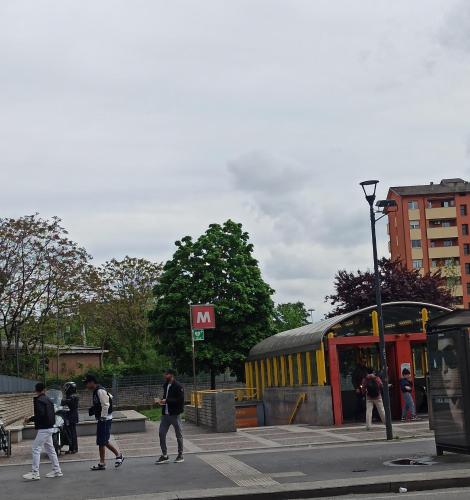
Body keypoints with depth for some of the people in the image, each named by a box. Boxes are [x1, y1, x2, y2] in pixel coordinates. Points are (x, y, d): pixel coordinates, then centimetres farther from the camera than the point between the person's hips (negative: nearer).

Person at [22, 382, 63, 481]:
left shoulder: (38, 400, -13)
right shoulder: (48, 400, 13)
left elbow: (40, 414, -23)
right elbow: (52, 413, 15)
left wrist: (30, 419, -11)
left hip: (43, 429, -9)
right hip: (49, 427, 9)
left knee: (36, 449, -7)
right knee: (50, 449, 15)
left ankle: (35, 473, -9)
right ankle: (57, 470, 19)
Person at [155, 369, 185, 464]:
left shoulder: (178, 386, -13)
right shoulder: (165, 385, 12)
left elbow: (180, 400, -19)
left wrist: (166, 401, -22)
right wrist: (161, 401, 0)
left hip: (175, 414, -7)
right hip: (165, 414, 7)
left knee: (179, 435, 6)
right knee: (161, 434, 3)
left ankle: (180, 455, 18)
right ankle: (164, 456, 11)